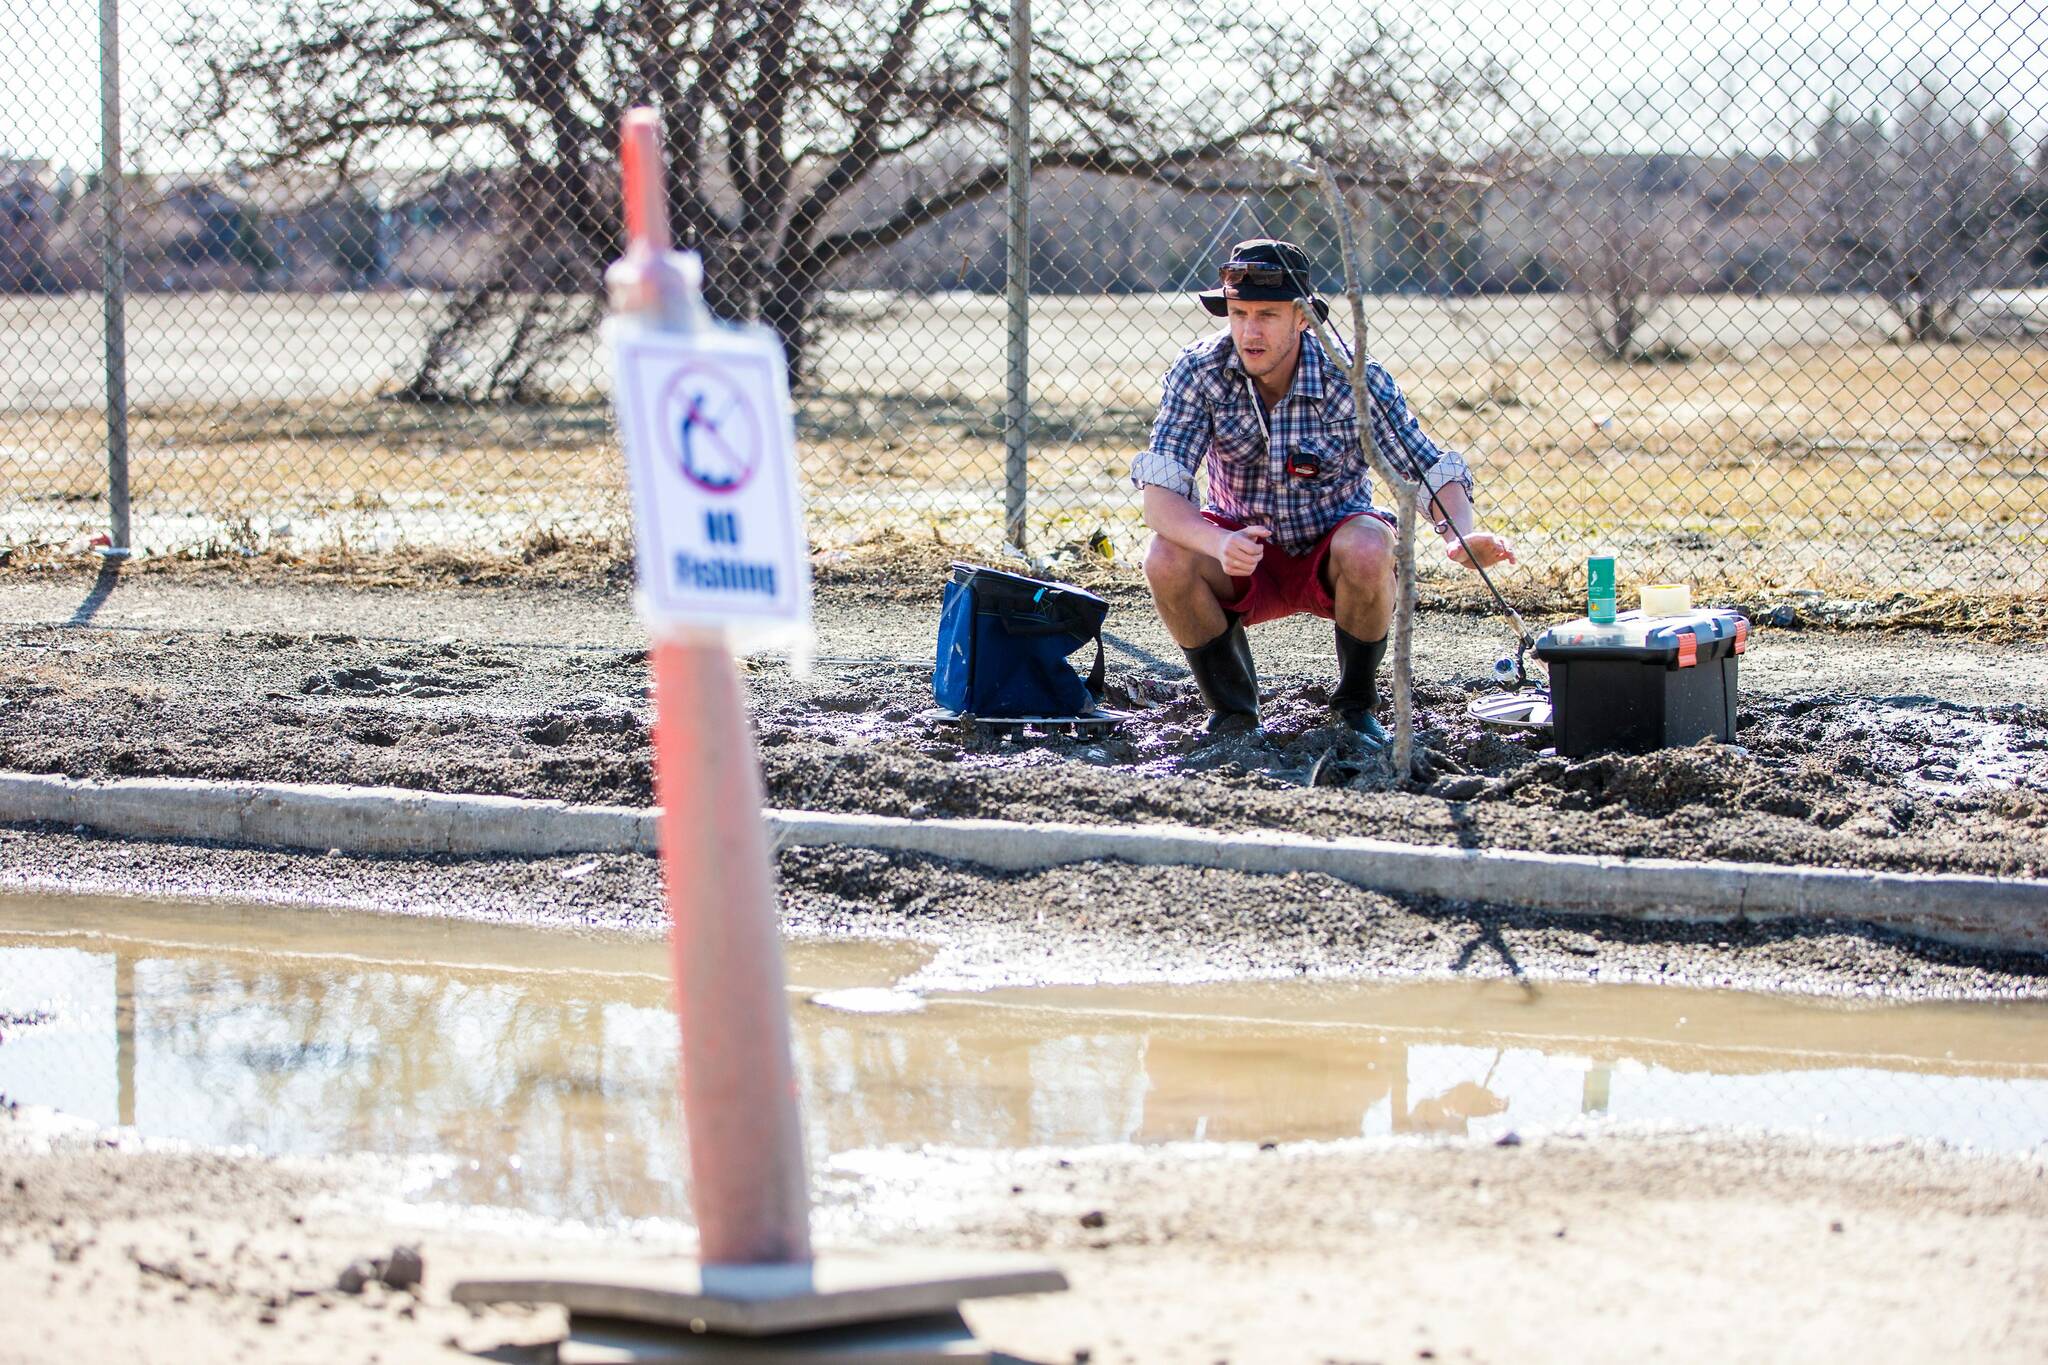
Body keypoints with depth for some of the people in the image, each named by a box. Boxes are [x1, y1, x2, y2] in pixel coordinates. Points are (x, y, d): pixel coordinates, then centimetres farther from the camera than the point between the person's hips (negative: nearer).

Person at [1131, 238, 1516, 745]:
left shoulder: (1354, 377, -19)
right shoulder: (1201, 371, -18)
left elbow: (1432, 472, -14)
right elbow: (1159, 494, -24)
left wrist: (1459, 536, -38)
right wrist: (1219, 544, -46)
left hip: (1331, 549, -1)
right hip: (1246, 555, 1)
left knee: (1368, 548, -35)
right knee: (1165, 558, -29)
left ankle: (1356, 705, -8)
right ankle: (1232, 708, -4)